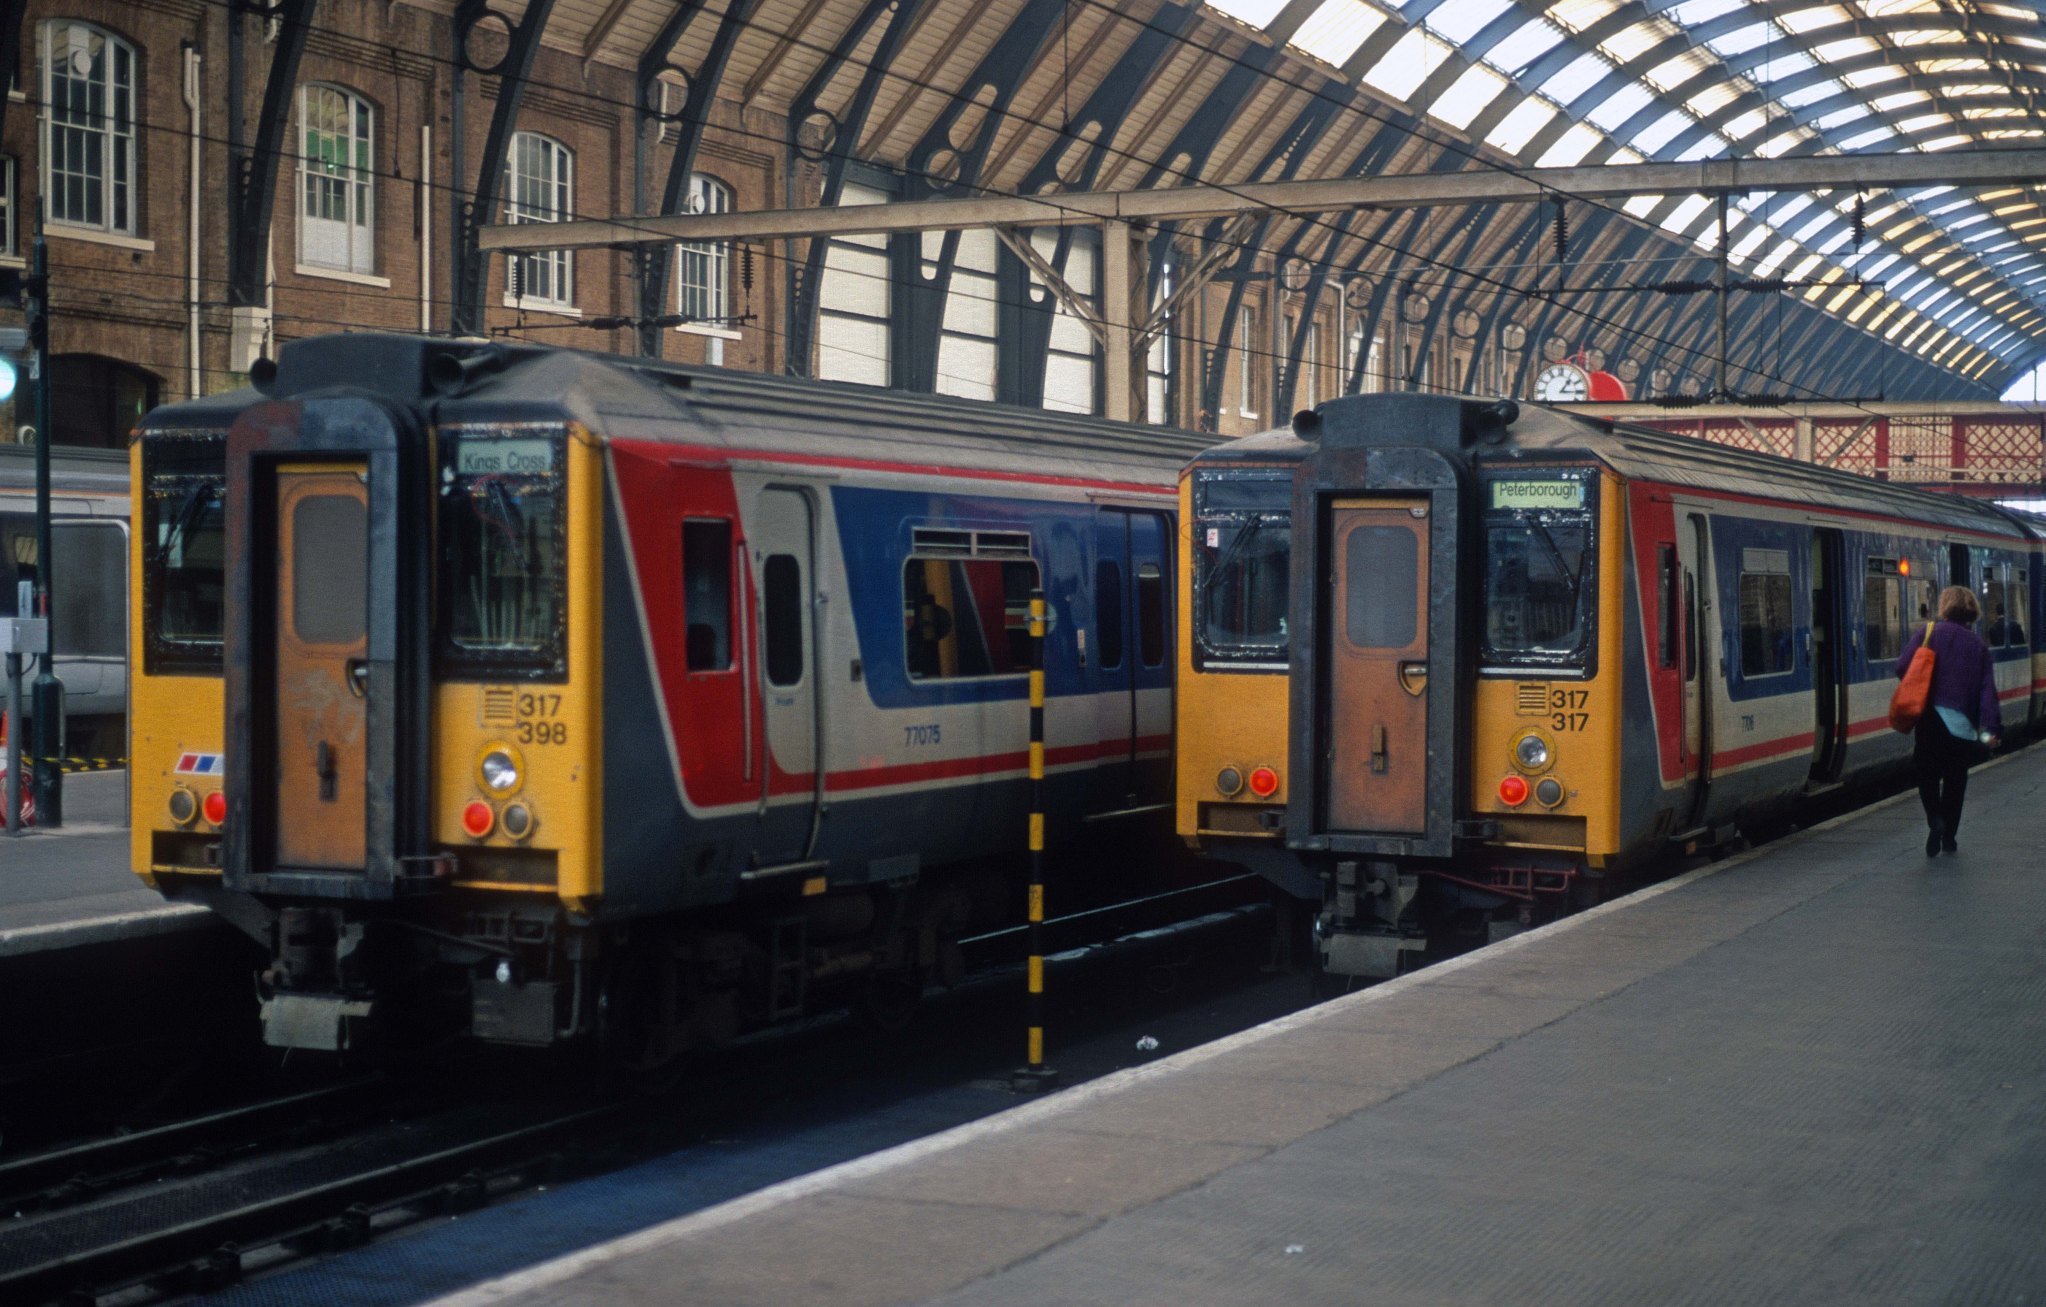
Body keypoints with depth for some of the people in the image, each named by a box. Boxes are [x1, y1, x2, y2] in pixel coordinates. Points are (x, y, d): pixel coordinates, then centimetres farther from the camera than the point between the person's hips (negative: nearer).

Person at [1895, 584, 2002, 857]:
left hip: (1930, 719, -2)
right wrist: (1991, 728, -5)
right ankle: (1948, 837, 18)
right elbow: (1988, 688, -1)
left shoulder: (1927, 633, -1)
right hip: (1963, 722, 2)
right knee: (1955, 778, 15)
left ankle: (1935, 820, -13)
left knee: (1927, 774, 11)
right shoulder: (1978, 645, 6)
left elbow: (1903, 668, -8)